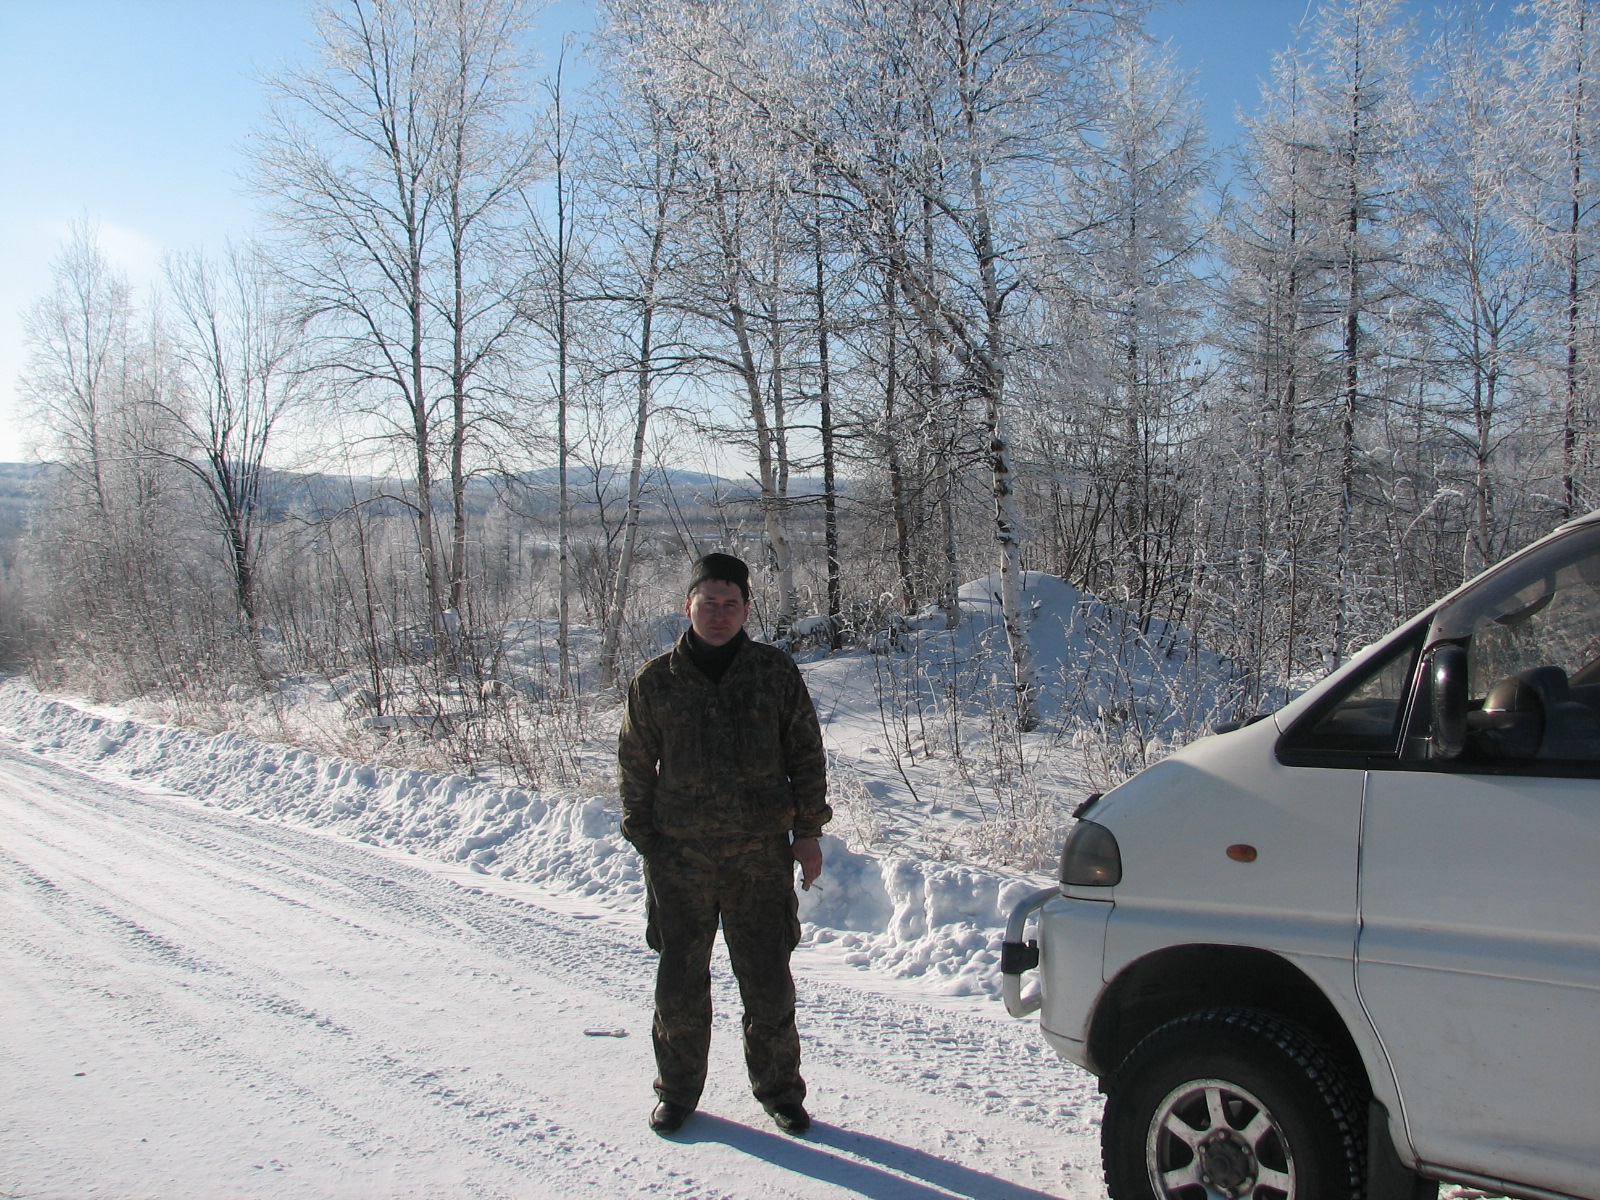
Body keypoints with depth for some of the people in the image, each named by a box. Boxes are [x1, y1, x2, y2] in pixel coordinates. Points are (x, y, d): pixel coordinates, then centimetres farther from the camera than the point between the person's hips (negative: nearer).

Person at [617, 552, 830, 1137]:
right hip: (680, 854, 0)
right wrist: (645, 839, 3)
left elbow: (806, 753, 6)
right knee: (680, 978, 8)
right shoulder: (655, 681, 1)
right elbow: (634, 766, 8)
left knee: (768, 978, 7)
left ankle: (778, 1088, 25)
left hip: (761, 852, 0)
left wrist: (807, 830, 3)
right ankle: (677, 1089, 27)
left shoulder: (775, 671, 1)